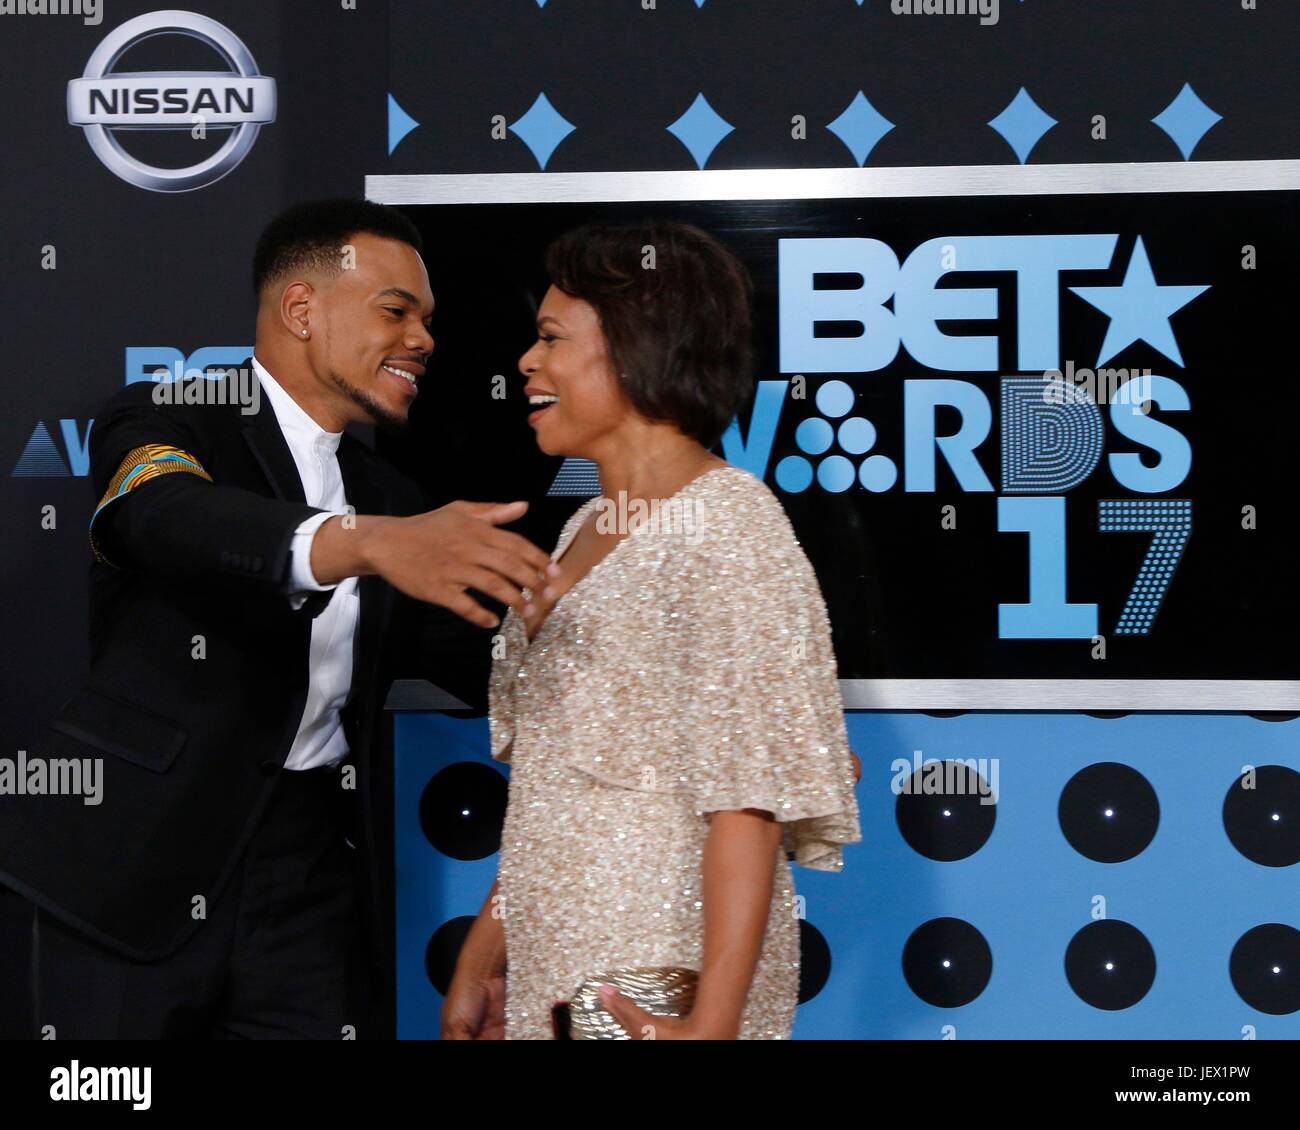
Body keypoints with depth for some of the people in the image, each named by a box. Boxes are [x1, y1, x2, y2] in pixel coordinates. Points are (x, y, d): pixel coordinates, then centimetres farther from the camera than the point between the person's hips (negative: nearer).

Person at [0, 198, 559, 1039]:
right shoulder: (163, 424, -4)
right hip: (142, 869, -5)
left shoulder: (387, 496, 17)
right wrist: (370, 541, -46)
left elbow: (485, 657, 15)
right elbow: (178, 518, -28)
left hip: (311, 875, 6)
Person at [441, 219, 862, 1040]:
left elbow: (749, 796, -19)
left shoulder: (727, 524, -13)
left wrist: (713, 1023, -24)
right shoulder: (592, 527, 11)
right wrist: (482, 958, 14)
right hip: (550, 971, 7)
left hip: (664, 984, -7)